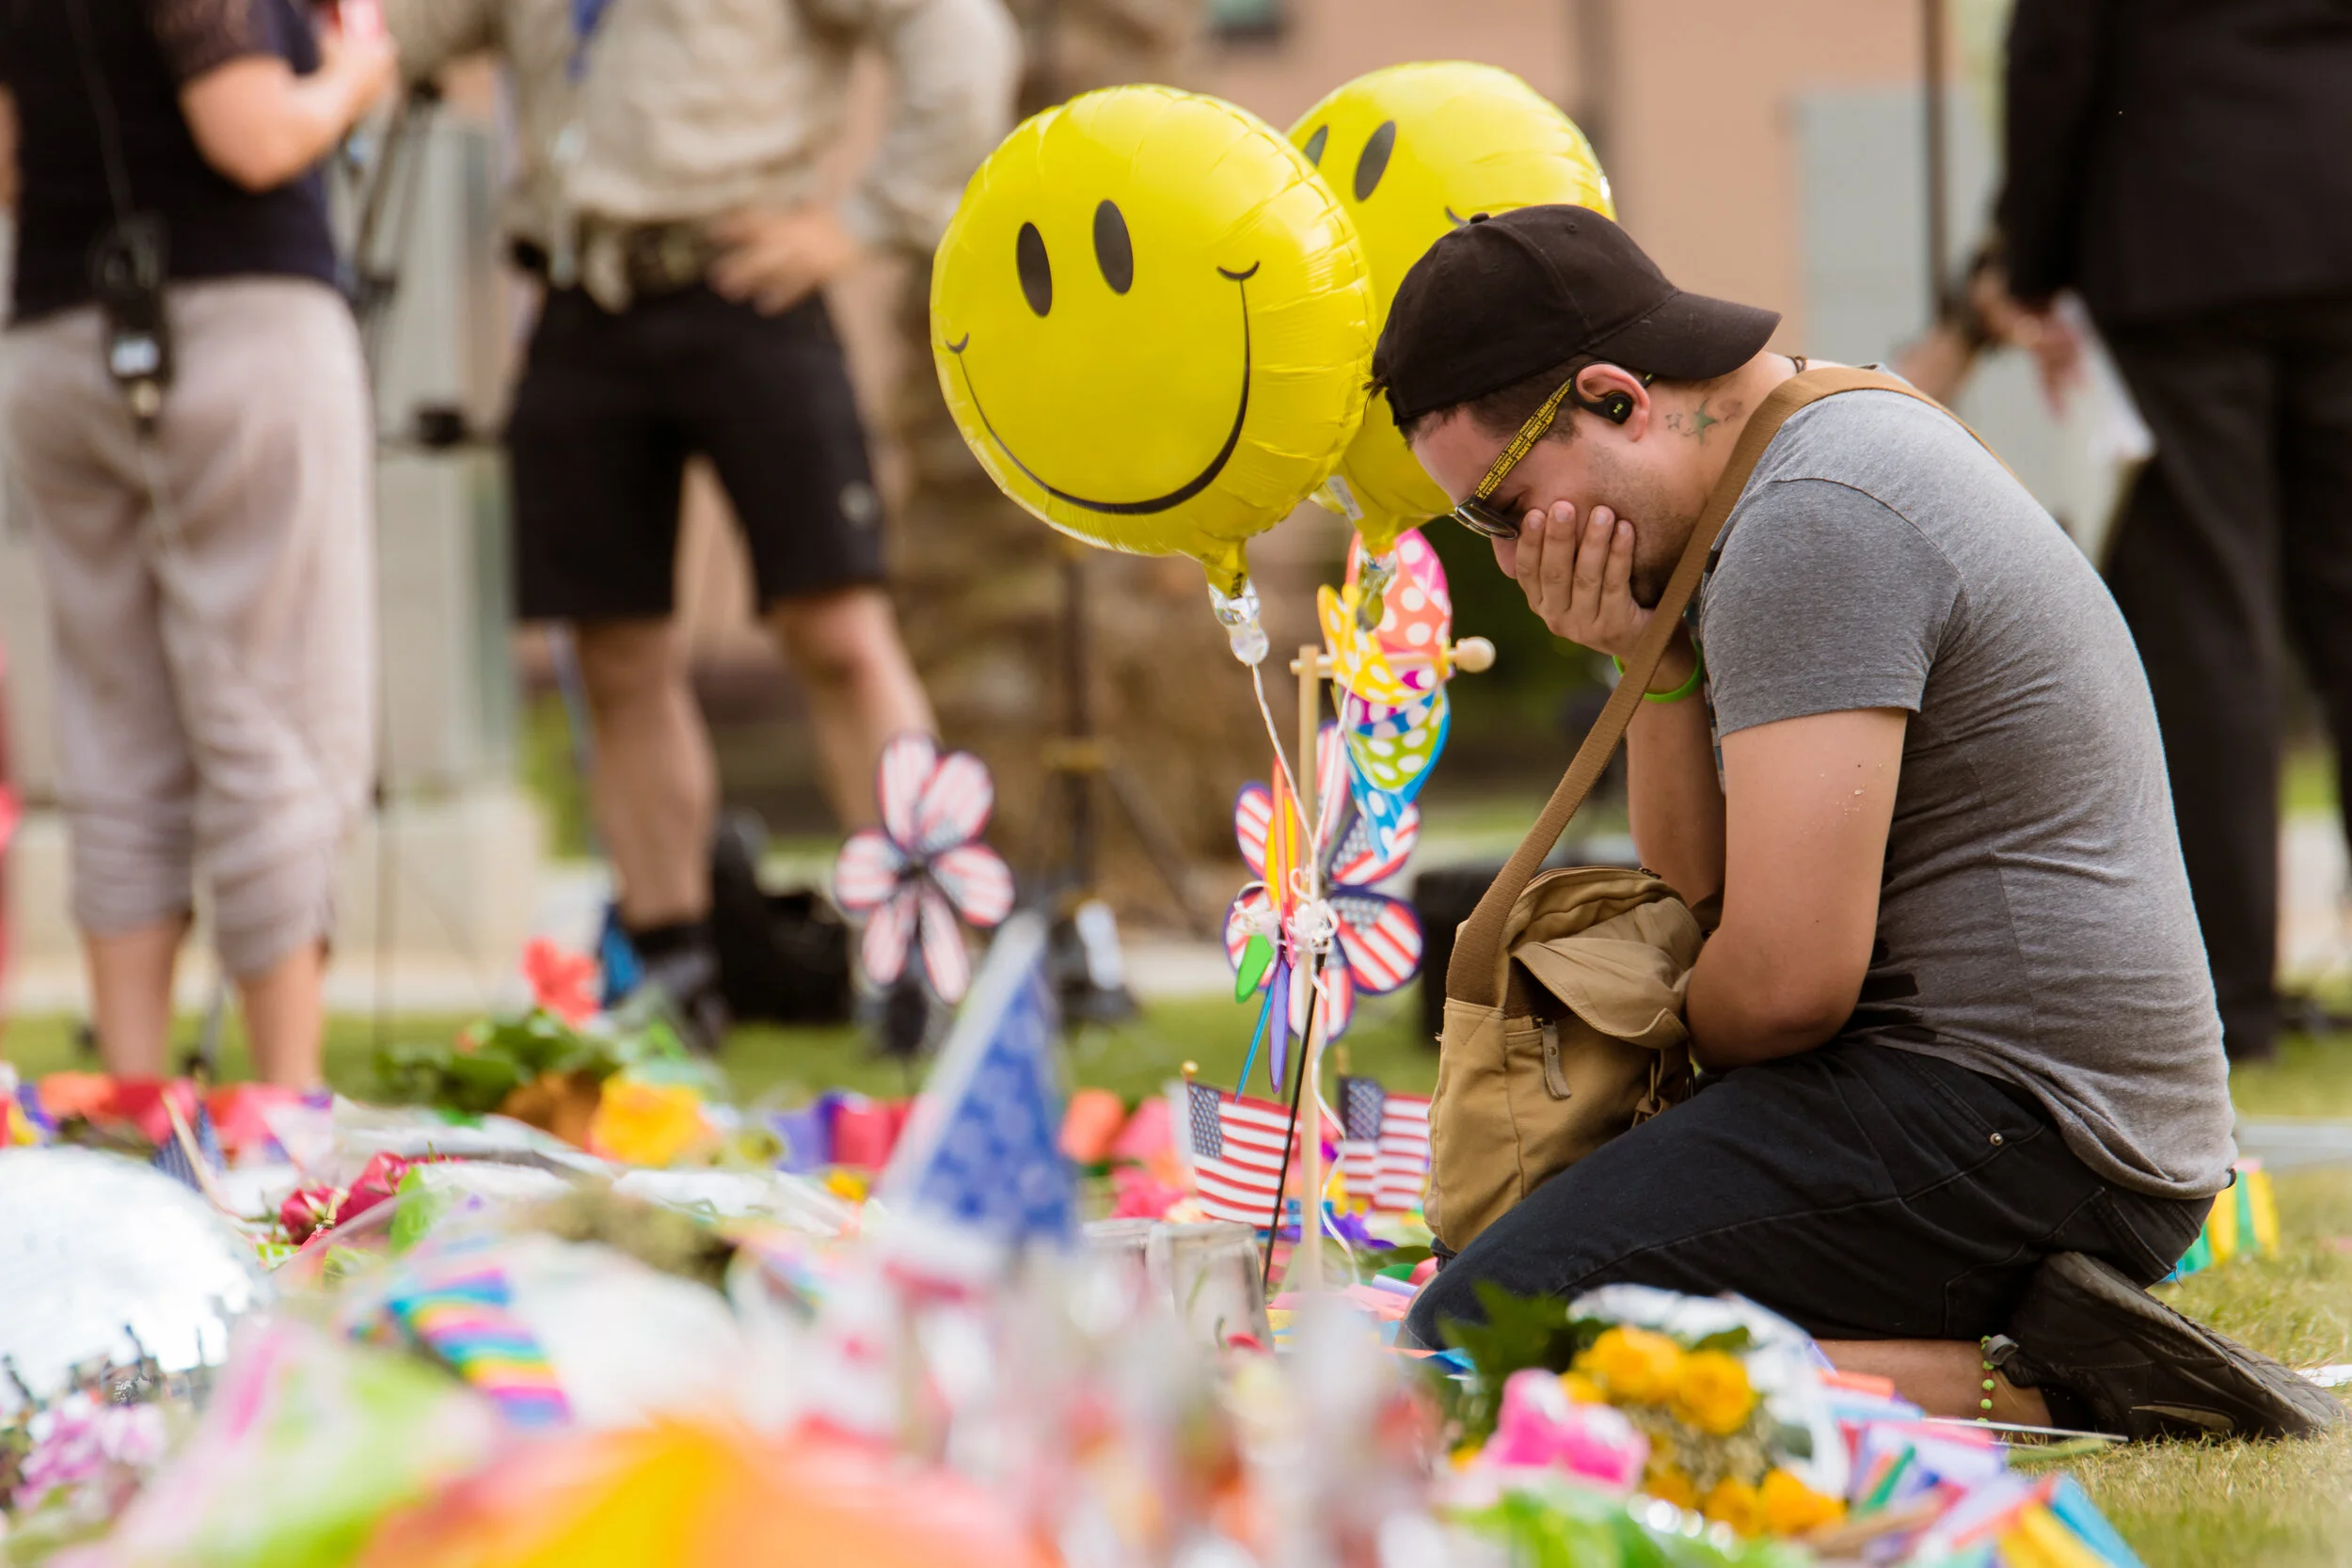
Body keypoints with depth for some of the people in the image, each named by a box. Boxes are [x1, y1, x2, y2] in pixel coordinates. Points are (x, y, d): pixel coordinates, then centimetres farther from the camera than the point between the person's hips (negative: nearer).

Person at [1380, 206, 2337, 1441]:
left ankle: (2022, 1384, -20)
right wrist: (1656, 666, 3)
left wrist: (1681, 1059, 2)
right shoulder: (1857, 439, 18)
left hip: (1999, 1117, -11)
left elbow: (1786, 978, -20)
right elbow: (1702, 893, 19)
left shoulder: (1811, 528, -15)